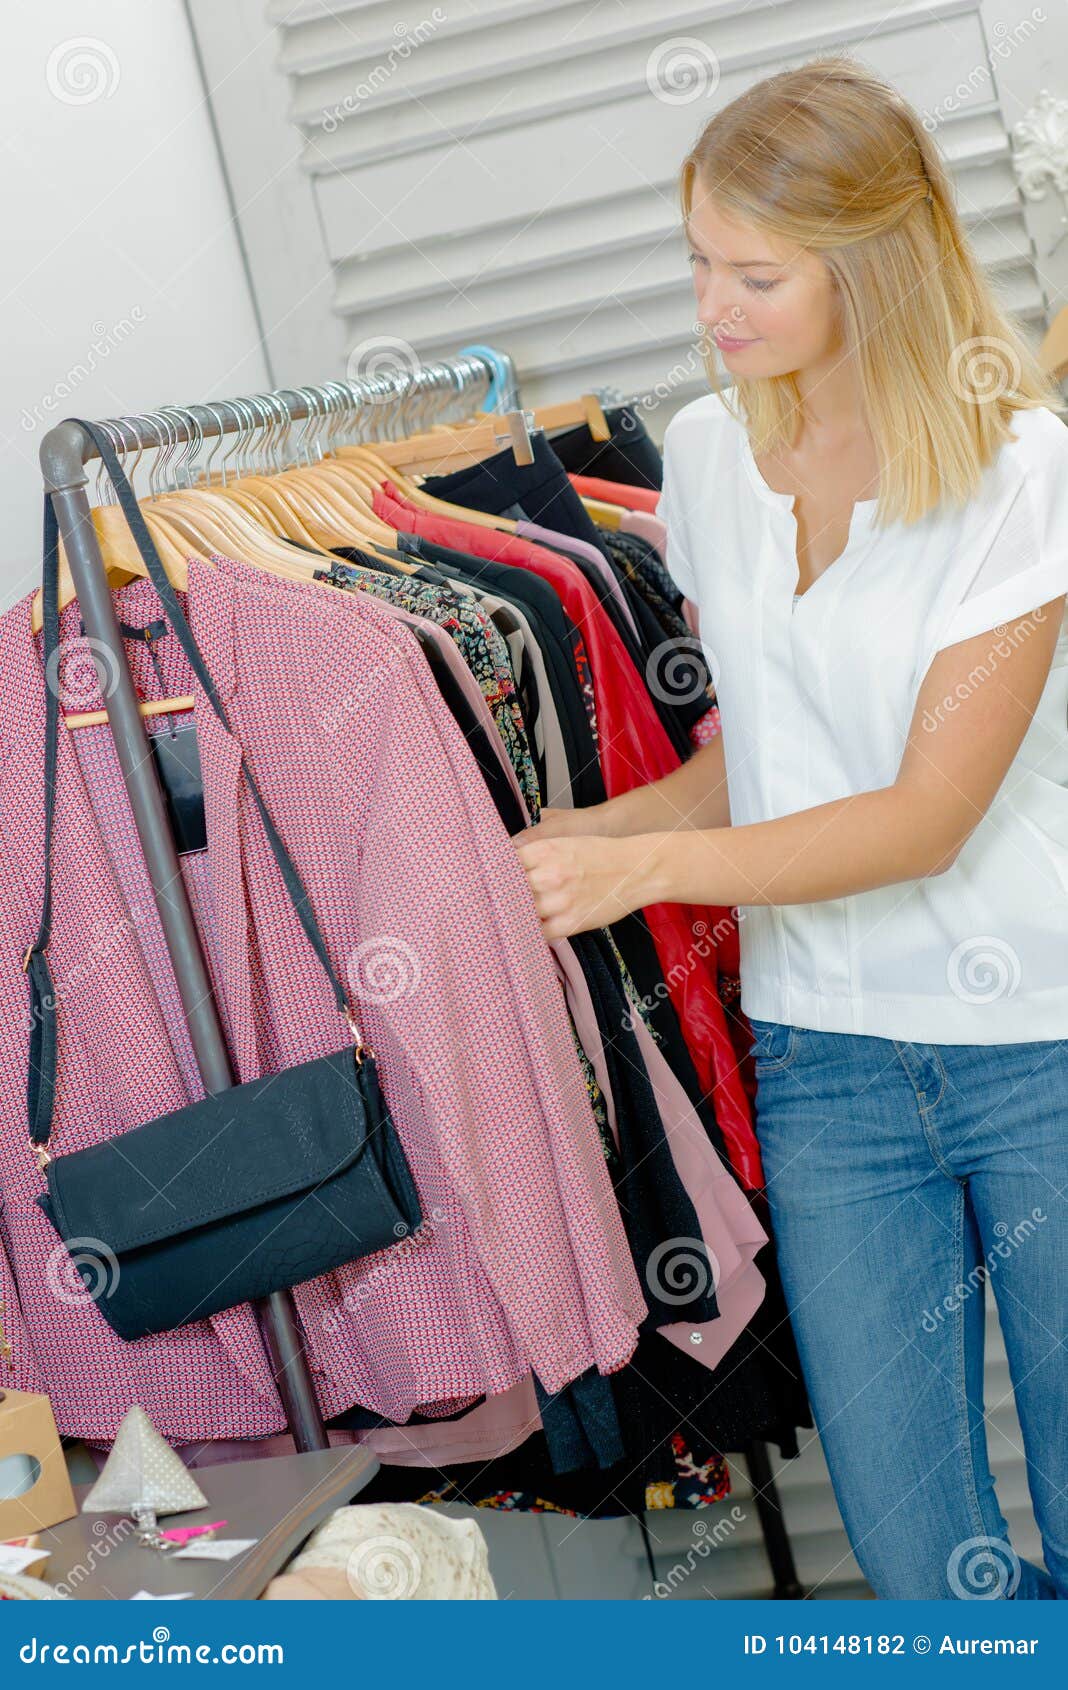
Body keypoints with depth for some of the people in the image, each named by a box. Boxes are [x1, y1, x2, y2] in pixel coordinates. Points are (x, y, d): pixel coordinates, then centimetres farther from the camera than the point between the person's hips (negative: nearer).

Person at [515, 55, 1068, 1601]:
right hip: (824, 1052, 4)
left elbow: (928, 815, -15)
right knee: (916, 1556, 2)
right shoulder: (704, 454, 7)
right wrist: (570, 835, 0)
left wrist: (641, 866, -21)